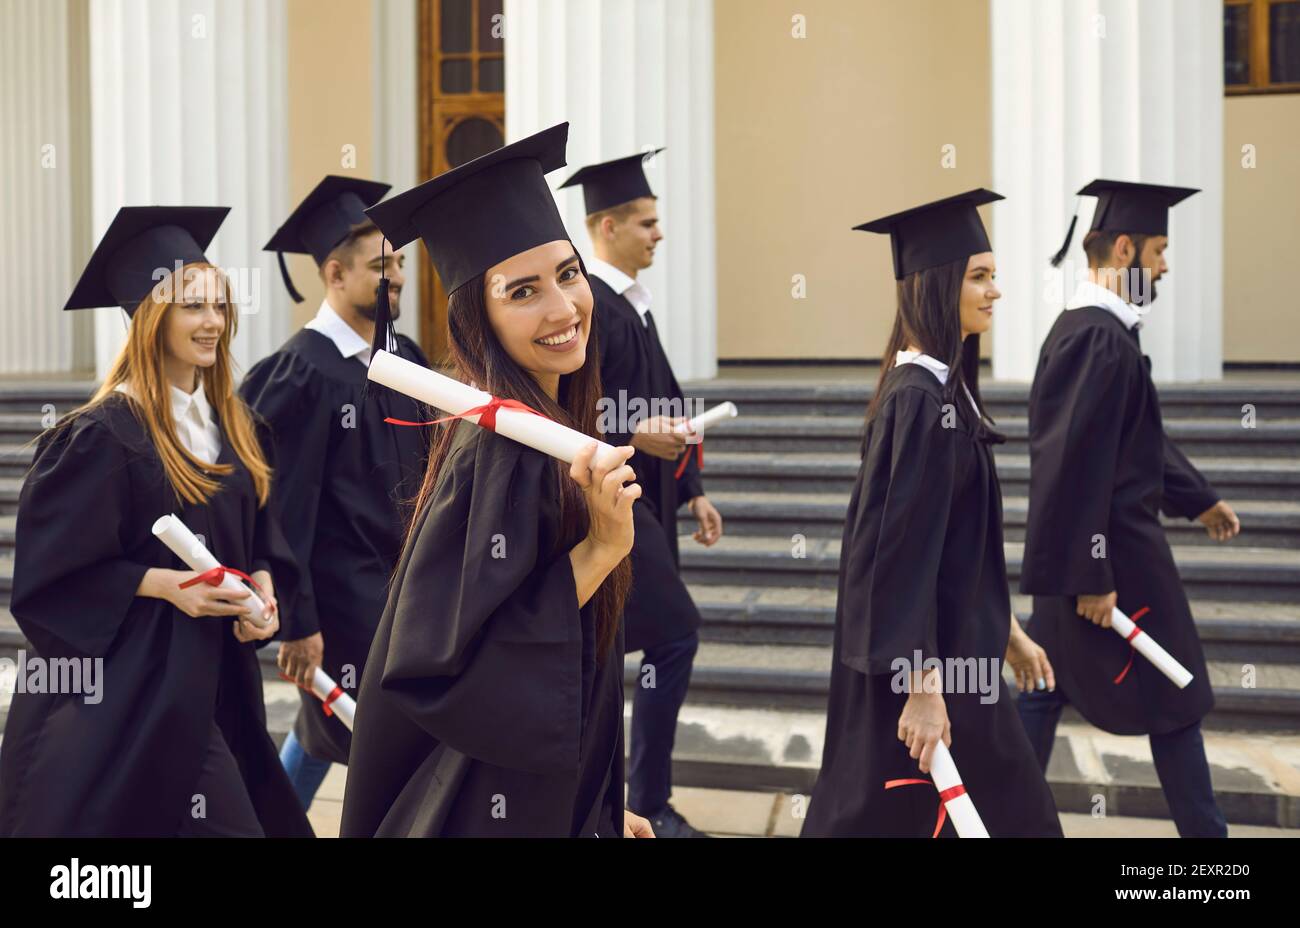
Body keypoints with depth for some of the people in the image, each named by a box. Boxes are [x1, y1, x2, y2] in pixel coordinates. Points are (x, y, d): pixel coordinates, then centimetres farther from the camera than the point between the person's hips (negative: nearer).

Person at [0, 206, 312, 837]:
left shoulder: (230, 425, 10)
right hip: (120, 688, -7)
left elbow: (260, 542, 18)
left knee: (231, 823, 6)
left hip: (212, 683, 7)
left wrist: (264, 590, -3)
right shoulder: (104, 435, -13)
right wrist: (163, 584, -21)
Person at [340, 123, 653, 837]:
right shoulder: (501, 452, -21)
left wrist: (601, 806, 19)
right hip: (502, 814, -9)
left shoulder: (546, 433, 5)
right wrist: (600, 548, -27)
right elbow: (441, 667, -26)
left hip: (558, 802, 9)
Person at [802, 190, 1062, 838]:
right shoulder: (922, 400, -20)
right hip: (929, 660, -10)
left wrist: (1005, 629, 22)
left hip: (956, 647, 10)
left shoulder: (942, 387, 9)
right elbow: (905, 549, -23)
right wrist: (922, 687, -25)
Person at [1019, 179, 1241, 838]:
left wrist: (1198, 499, 28)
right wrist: (1092, 576, -24)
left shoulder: (1081, 328, 10)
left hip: (1073, 549, 10)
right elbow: (1080, 460, -26)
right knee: (1175, 701, 4)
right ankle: (1204, 833, 14)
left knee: (1047, 689, 12)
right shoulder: (1103, 339, -22)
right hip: (1114, 550, -10)